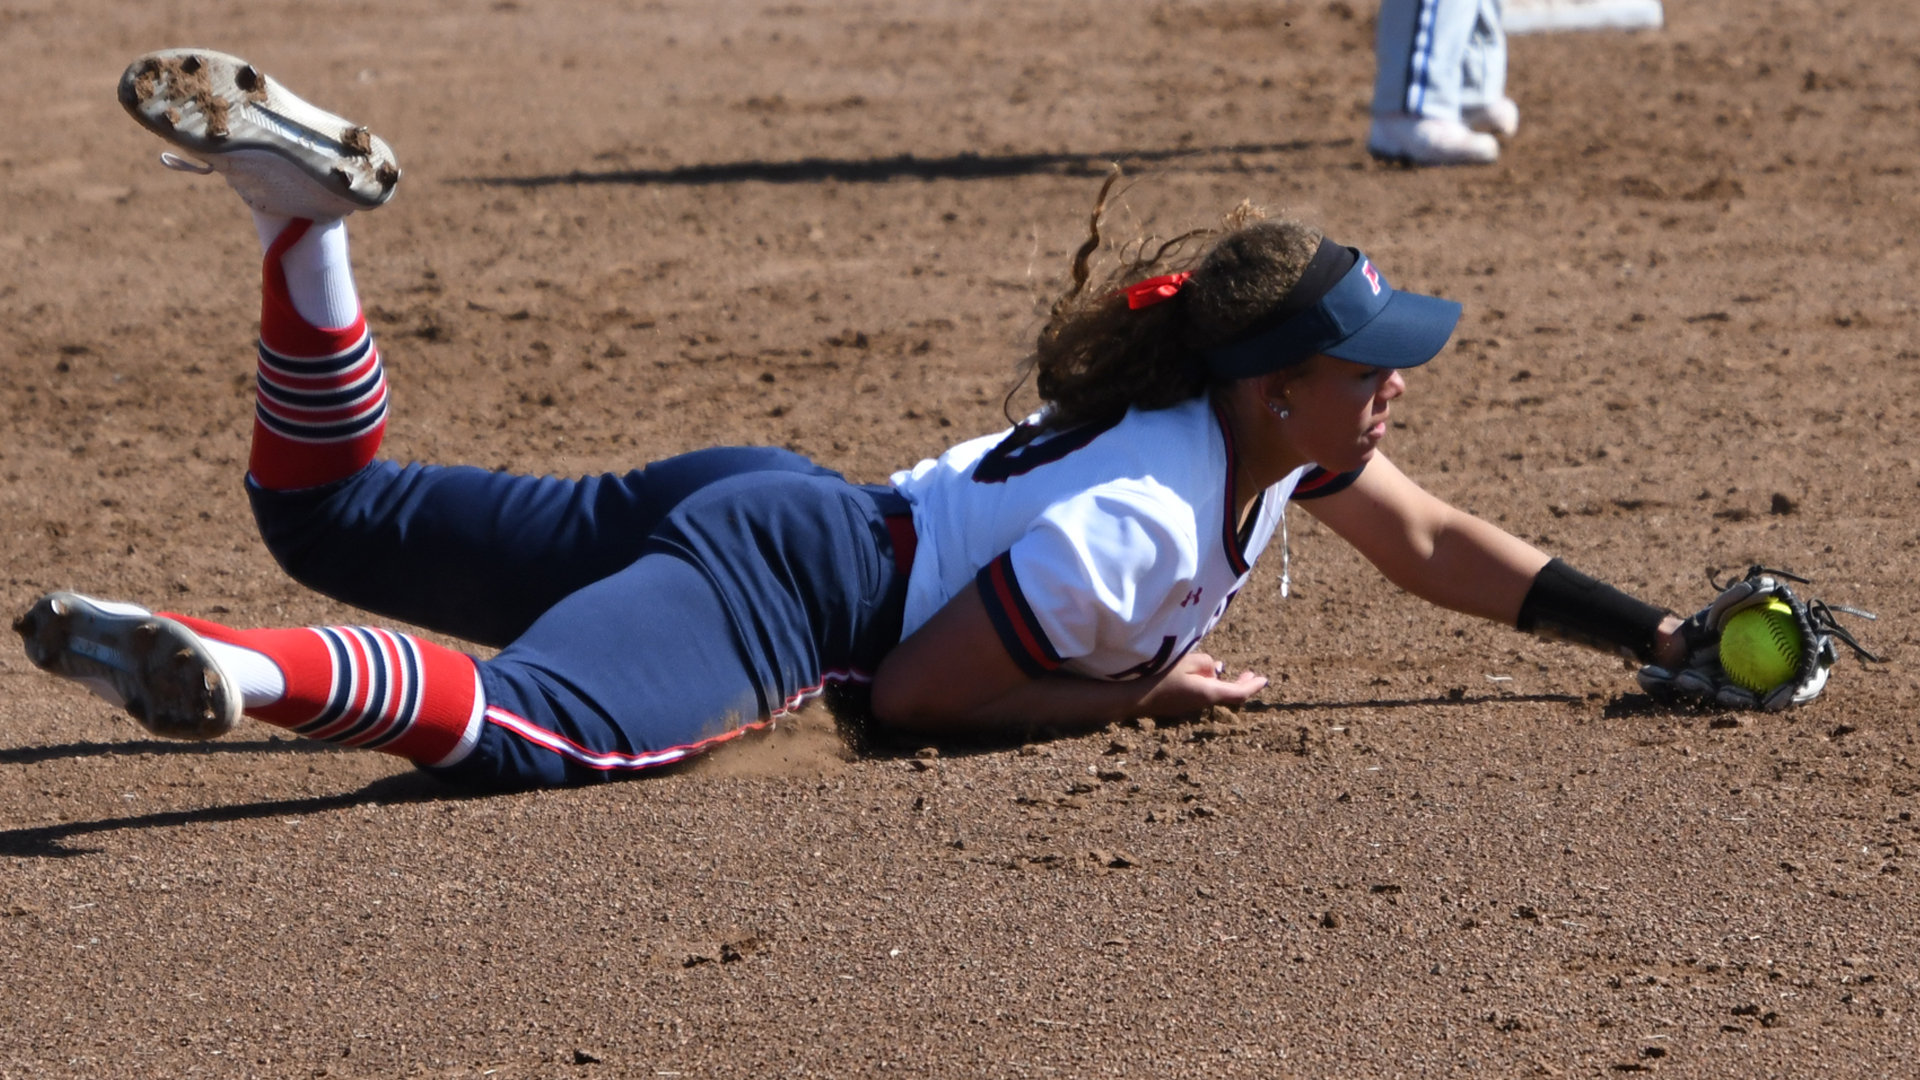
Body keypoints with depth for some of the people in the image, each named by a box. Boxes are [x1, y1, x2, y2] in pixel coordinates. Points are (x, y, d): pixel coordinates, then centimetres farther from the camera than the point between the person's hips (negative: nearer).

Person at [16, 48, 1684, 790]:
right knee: (544, 726, -43)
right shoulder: (1136, 530, -23)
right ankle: (233, 673, -60)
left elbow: (1436, 546, 17)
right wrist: (1129, 693, -11)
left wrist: (1652, 635, 14)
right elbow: (919, 689, -20)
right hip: (784, 590, -9)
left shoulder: (1278, 428, 3)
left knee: (332, 516, 16)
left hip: (778, 512, 9)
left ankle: (305, 200, 9)